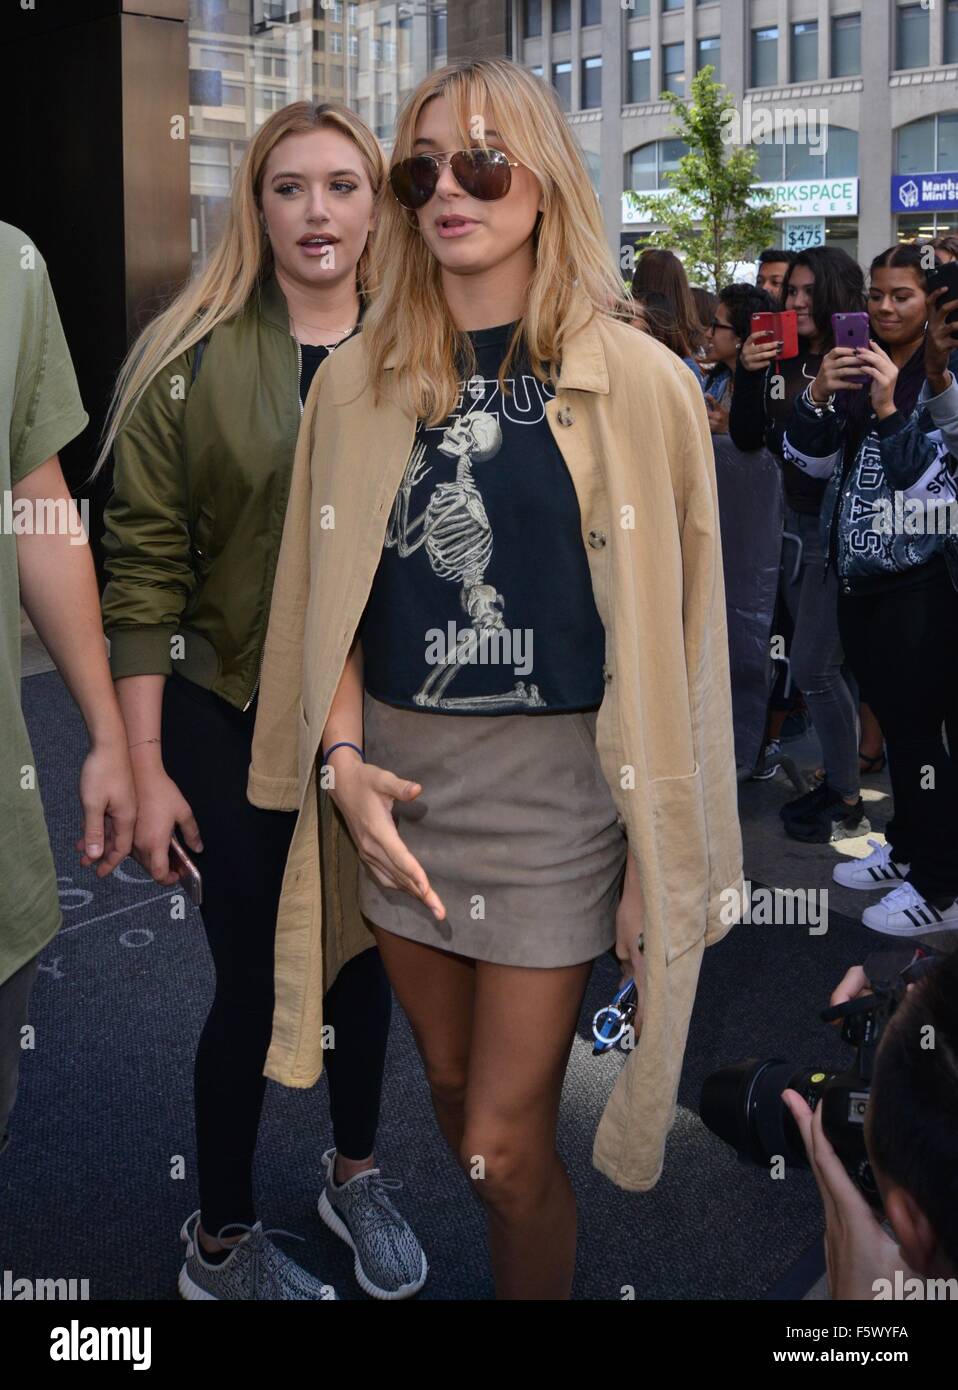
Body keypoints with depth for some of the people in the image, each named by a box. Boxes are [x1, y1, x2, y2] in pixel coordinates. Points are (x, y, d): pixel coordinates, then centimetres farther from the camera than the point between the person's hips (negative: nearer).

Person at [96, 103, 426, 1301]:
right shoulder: (192, 358, -8)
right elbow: (144, 566, -9)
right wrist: (144, 766, -11)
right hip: (234, 721, -3)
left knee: (364, 953, 17)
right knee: (254, 981, 7)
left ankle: (355, 1173, 42)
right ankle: (219, 1243, 29)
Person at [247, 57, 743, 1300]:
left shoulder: (640, 383, -6)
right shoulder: (358, 382, 4)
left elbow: (674, 633, -6)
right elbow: (326, 600, 9)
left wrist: (657, 851, -7)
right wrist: (341, 761, -5)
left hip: (557, 778, -4)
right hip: (395, 777, 4)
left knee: (505, 1143, 0)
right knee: (450, 1088, 17)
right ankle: (510, 1257, 43)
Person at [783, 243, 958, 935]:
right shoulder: (861, 368, 11)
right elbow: (813, 458, 7)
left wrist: (888, 407, -25)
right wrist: (819, 394, -10)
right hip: (861, 576, 7)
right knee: (894, 721, 17)